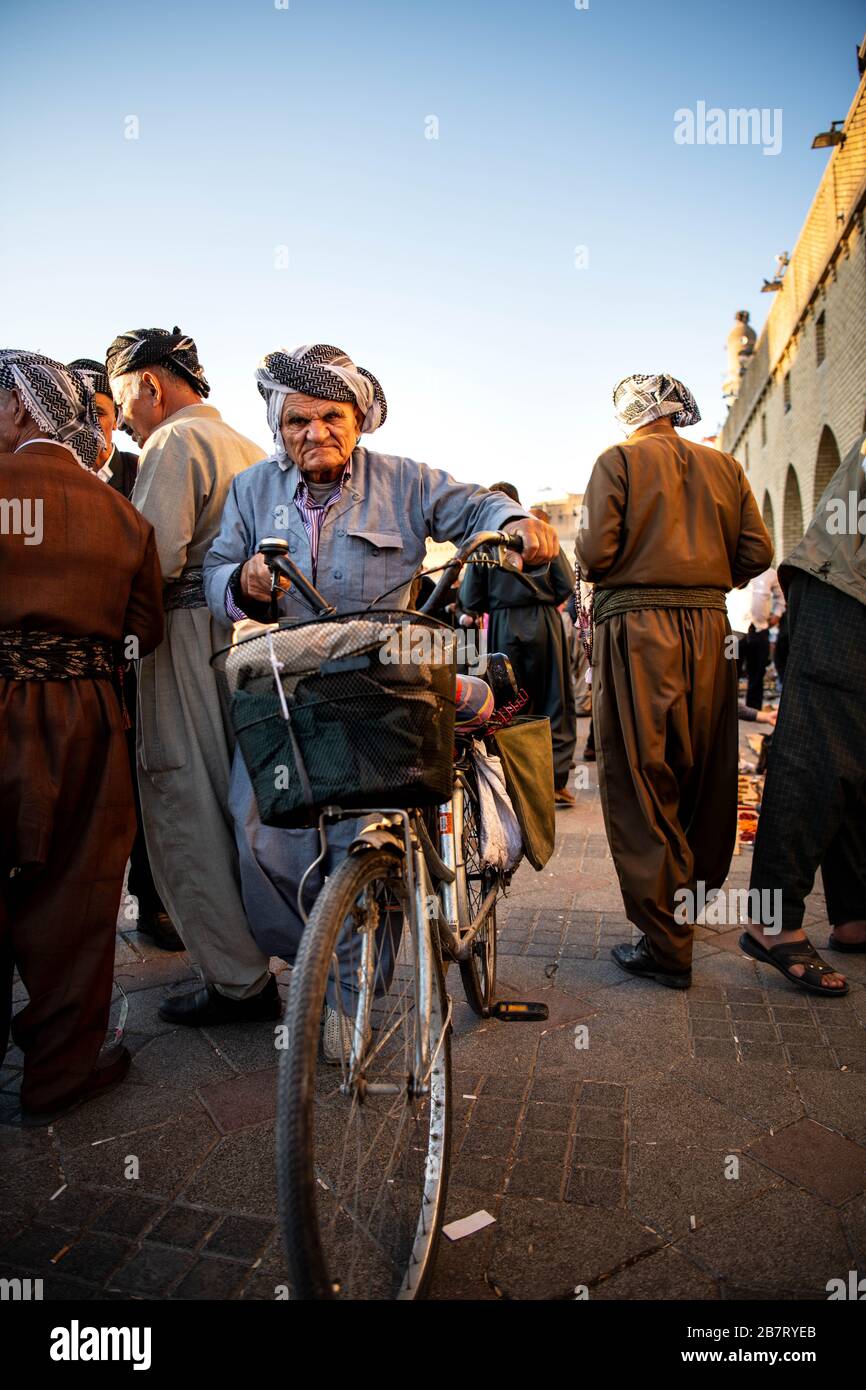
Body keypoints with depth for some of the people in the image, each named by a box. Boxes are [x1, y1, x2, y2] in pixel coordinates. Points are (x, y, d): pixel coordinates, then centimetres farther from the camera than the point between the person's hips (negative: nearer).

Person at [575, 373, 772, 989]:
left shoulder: (619, 460, 0)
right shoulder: (724, 466, 13)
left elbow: (594, 552, -10)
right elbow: (757, 551, 6)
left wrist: (604, 571, 12)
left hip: (638, 628, -5)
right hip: (710, 626, 6)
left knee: (640, 783, -2)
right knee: (708, 772, 16)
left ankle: (666, 944, 0)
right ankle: (697, 893, 35)